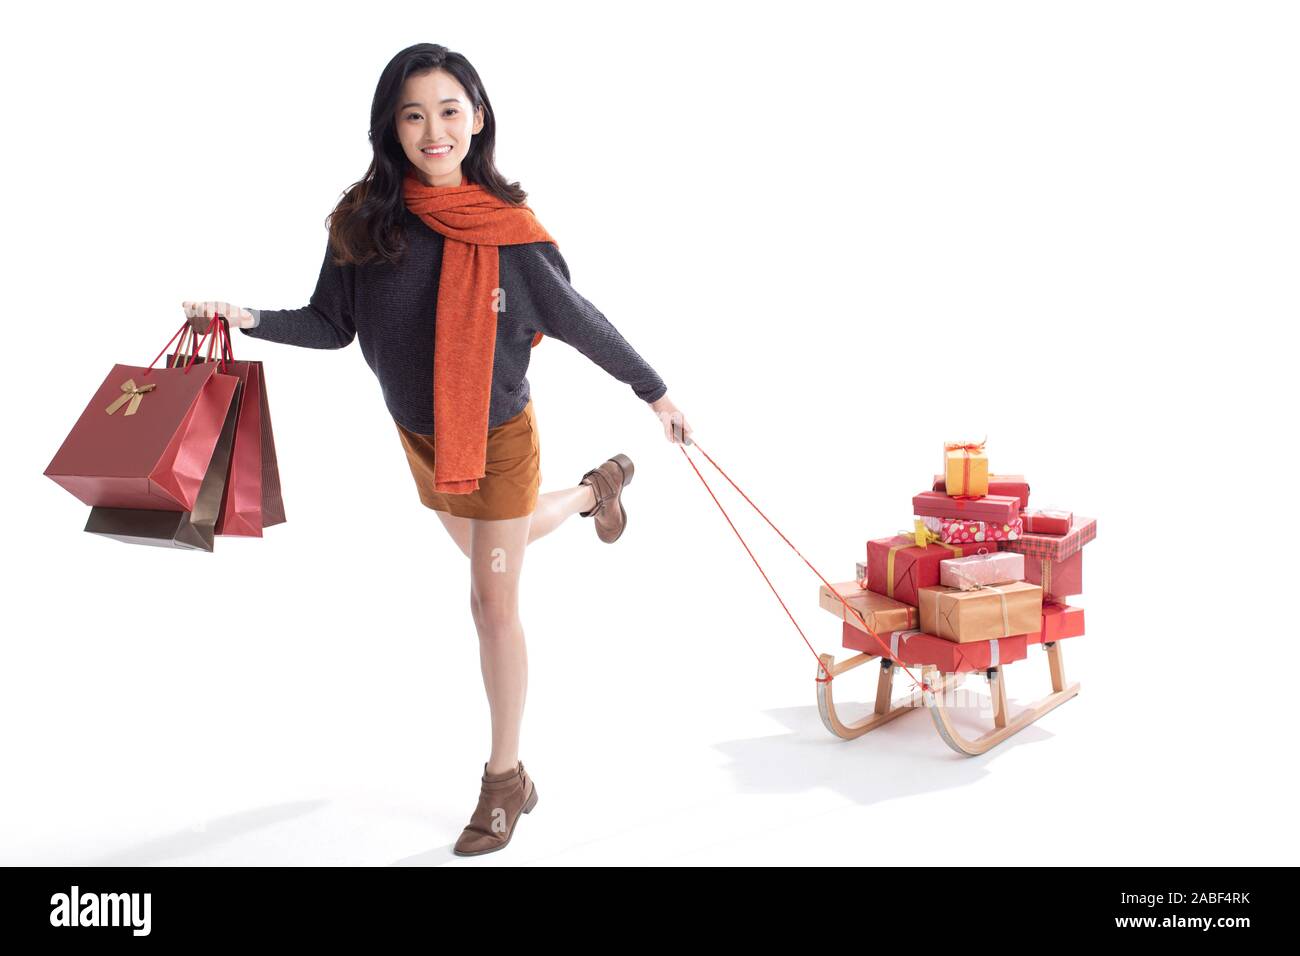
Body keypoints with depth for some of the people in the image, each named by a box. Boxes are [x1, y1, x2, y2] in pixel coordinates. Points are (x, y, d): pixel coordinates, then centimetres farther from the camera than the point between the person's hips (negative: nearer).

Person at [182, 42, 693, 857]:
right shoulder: (365, 218, -13)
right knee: (487, 553, 30)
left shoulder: (506, 229, -21)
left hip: (500, 434, -5)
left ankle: (506, 779, 22)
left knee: (495, 604, 3)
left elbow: (580, 322, -10)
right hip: (422, 437, 5)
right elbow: (332, 325, -5)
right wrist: (250, 319, -20)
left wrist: (655, 391, -3)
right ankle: (597, 489, 60)